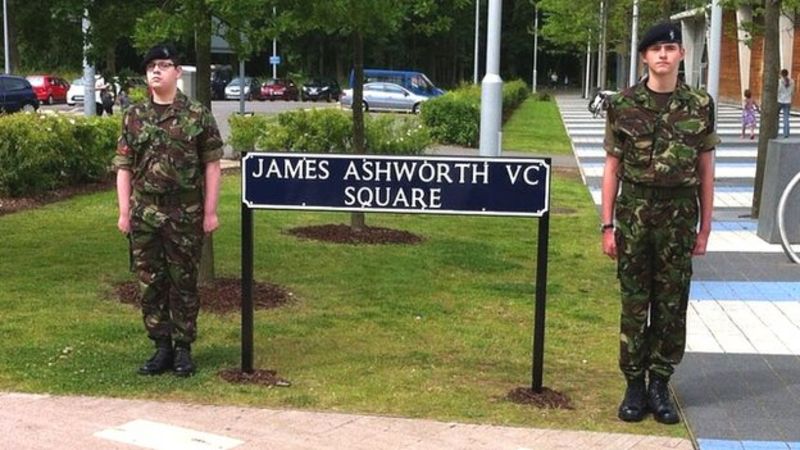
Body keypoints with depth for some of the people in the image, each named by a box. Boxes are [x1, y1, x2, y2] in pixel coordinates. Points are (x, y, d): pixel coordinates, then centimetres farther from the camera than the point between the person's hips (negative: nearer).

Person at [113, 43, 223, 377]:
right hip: (145, 215, 3)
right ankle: (161, 347, 18)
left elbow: (211, 165, -2)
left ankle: (183, 349, 15)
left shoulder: (198, 115, -2)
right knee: (150, 283, 7)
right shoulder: (134, 116, 6)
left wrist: (210, 211, -6)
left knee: (184, 283, 5)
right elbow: (124, 167, 7)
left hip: (185, 215, -3)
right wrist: (124, 212, 0)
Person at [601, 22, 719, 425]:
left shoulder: (700, 106, 3)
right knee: (634, 302, 5)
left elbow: (706, 171, 6)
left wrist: (705, 227, 4)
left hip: (679, 215, 1)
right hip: (633, 213, -1)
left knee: (672, 304, 6)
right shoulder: (624, 105, 0)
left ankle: (660, 384, 18)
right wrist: (607, 225, -1)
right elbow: (612, 168, 2)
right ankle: (635, 384, 16)